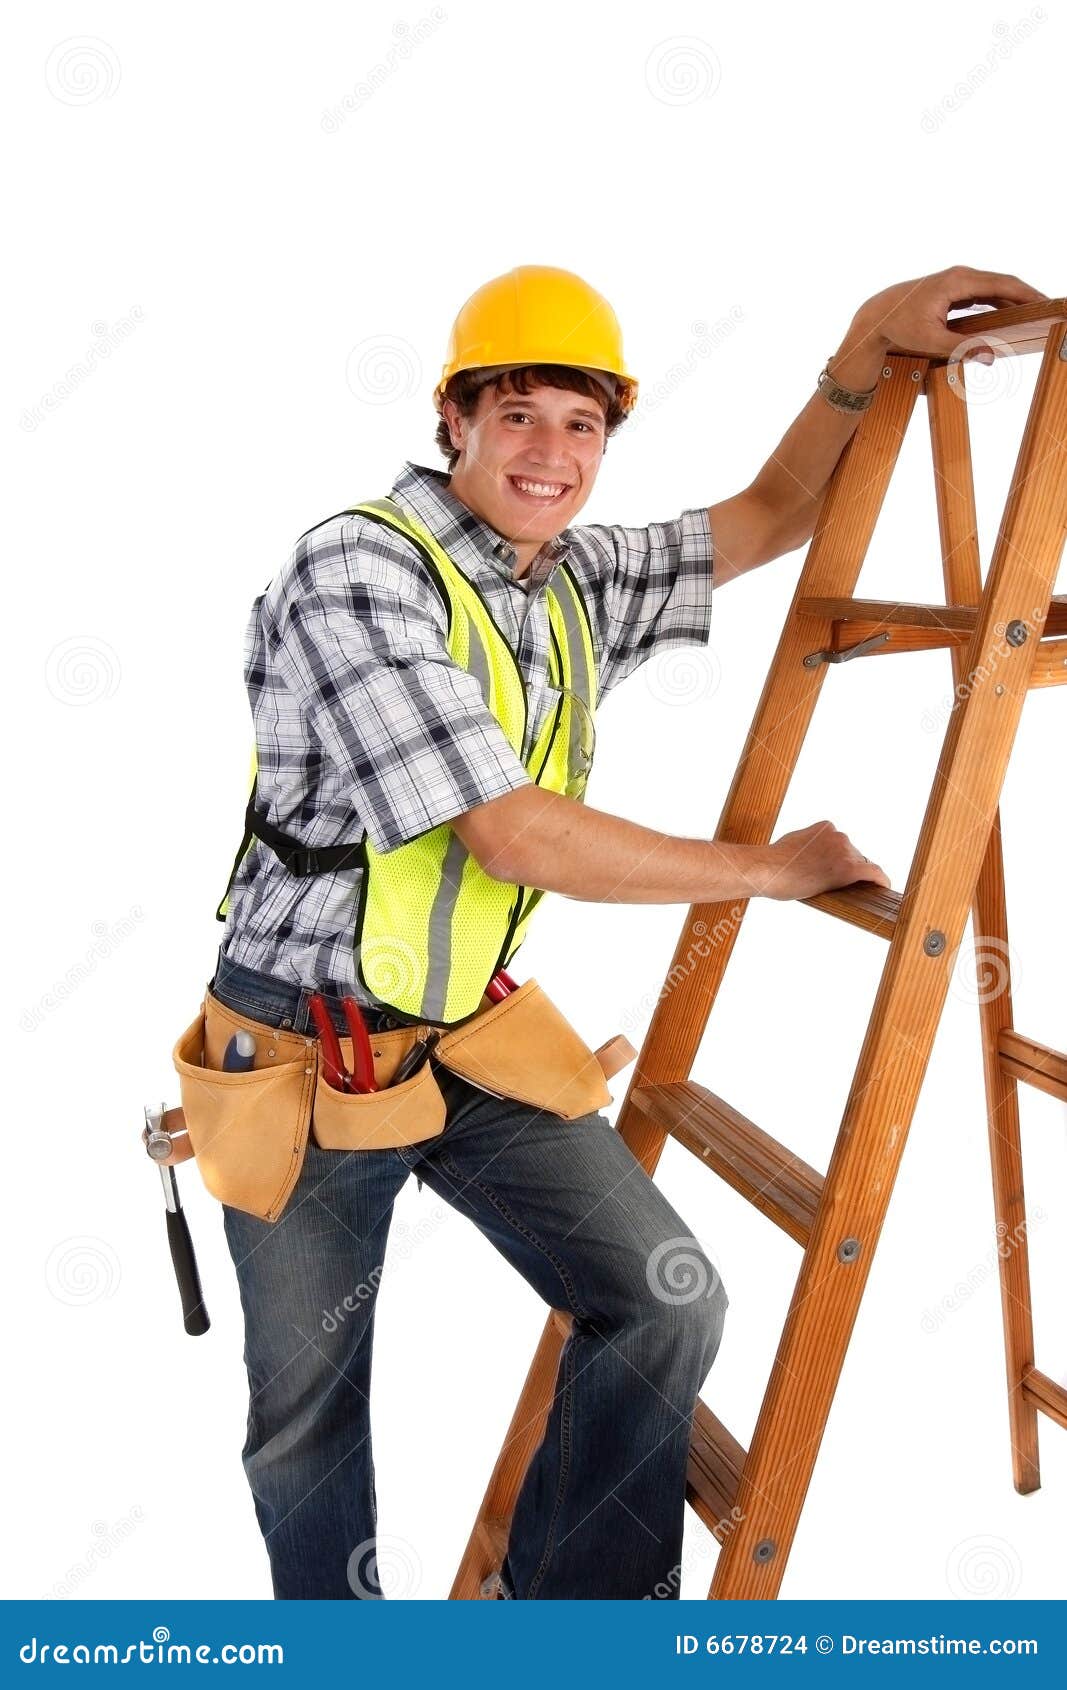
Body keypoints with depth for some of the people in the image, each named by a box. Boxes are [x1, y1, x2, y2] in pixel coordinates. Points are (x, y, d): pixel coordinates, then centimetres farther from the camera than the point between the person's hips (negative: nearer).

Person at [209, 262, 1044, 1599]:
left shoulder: (580, 583, 2)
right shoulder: (357, 567, -20)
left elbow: (768, 520, 14)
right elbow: (516, 839, -26)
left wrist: (864, 347, -2)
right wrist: (767, 867, -15)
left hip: (472, 1036, 6)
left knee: (668, 1302, -5)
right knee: (306, 1407, 12)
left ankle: (564, 1605, 19)